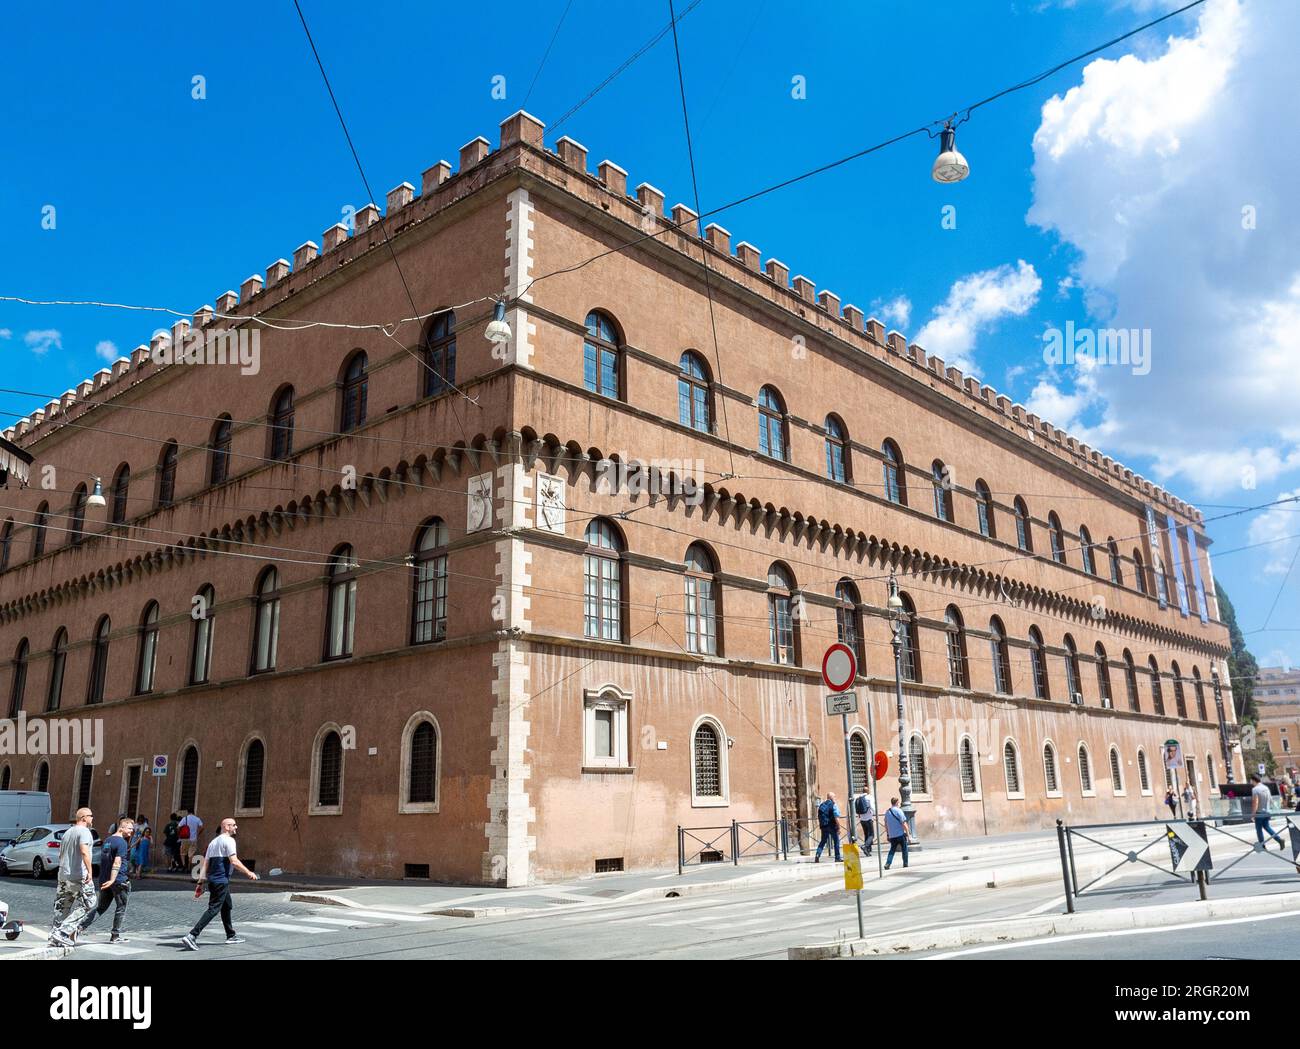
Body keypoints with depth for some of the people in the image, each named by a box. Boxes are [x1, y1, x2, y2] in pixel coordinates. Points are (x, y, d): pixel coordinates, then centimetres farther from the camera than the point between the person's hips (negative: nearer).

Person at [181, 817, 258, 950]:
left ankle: (231, 936, 29)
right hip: (221, 881, -10)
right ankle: (192, 936, -18)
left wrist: (201, 882, 14)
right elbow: (234, 862, -18)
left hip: (213, 880, 10)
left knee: (227, 907, 20)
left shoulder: (214, 841, 17)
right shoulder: (228, 840, -10)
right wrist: (249, 873, -12)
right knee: (213, 909, -10)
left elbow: (205, 863, 15)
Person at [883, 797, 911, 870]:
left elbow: (886, 824, 13)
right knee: (904, 849, 12)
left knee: (892, 850, 10)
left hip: (892, 835, 5)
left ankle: (887, 864, -4)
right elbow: (903, 823, -13)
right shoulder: (899, 811, -10)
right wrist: (907, 832, -7)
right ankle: (905, 864, 16)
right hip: (901, 834, -5)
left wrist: (887, 834, 21)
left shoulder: (887, 812, 7)